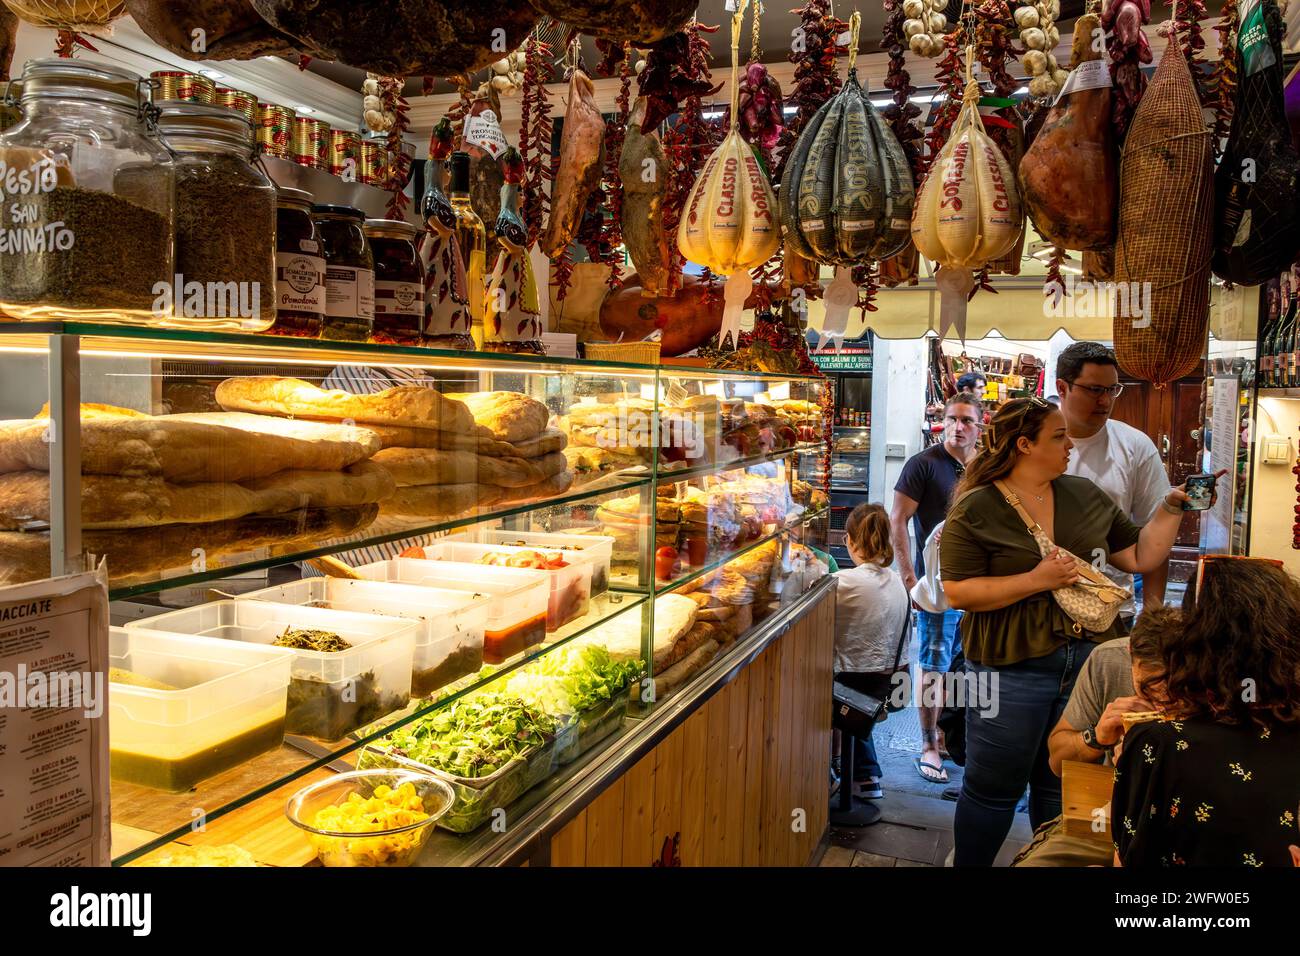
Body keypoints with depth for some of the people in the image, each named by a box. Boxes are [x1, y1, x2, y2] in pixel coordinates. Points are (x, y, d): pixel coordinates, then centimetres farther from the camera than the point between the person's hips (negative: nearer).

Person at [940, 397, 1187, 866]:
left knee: (1061, 790, 19)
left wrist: (1172, 507, 1)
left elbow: (1140, 556, 11)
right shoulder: (976, 509, -11)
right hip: (1012, 669, -5)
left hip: (1087, 664, 5)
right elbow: (958, 593, -16)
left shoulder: (1086, 495, 6)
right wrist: (1037, 580, -20)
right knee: (992, 791, 8)